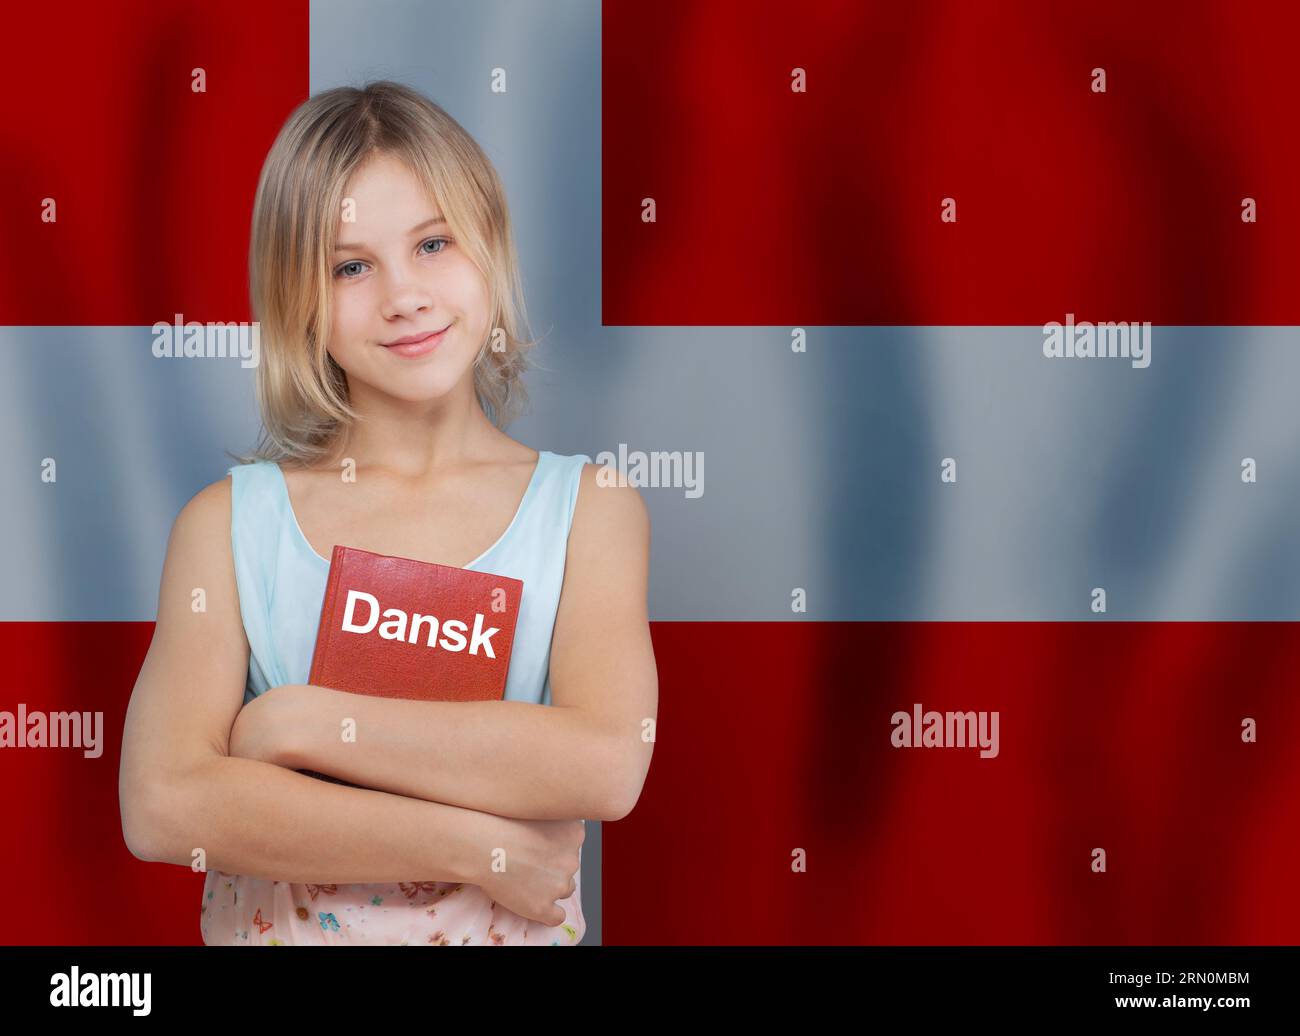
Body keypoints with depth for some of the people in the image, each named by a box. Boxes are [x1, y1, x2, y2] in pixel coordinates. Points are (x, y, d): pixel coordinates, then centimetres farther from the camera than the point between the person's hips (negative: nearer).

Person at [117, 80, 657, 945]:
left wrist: (300, 721, -11)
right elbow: (161, 804, -9)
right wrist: (478, 847, -13)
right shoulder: (227, 522, 2)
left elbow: (607, 765, -12)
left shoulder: (590, 508, 2)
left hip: (513, 930, 0)